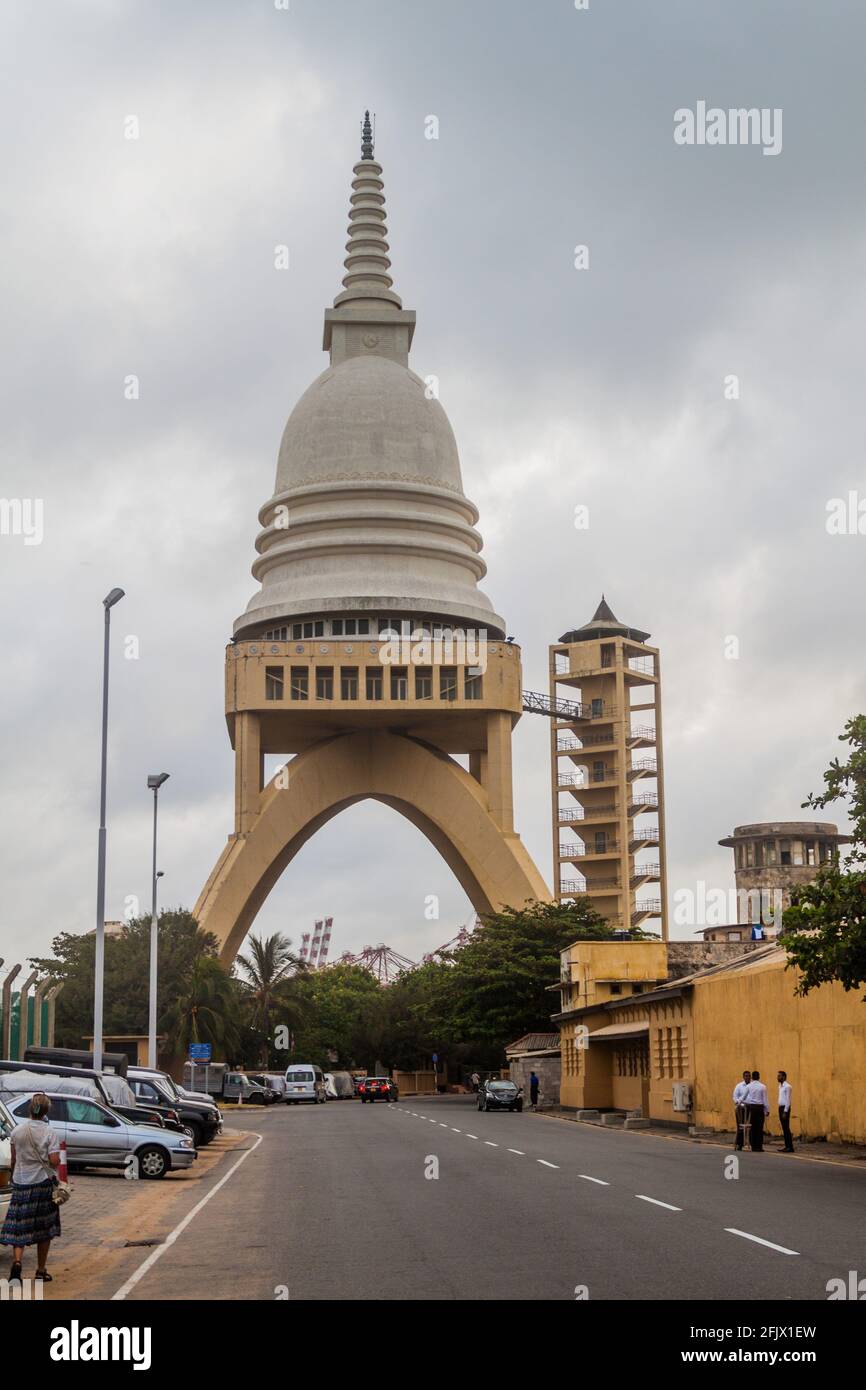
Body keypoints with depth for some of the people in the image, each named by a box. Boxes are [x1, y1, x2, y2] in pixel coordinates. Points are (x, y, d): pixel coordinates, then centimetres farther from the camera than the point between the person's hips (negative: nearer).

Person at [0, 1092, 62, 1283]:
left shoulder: (17, 1130, -1)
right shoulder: (49, 1132, -10)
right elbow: (54, 1161, -16)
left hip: (21, 1182, 2)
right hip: (43, 1182, -2)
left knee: (19, 1226, 4)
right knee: (44, 1228, 10)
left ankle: (17, 1261, -20)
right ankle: (41, 1271, 15)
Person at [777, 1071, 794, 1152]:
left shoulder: (787, 1086, -13)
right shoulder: (780, 1086, 14)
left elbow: (788, 1100, -16)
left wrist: (785, 1112, -18)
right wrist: (780, 1109, 12)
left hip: (785, 1108, -9)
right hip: (781, 1107, 9)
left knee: (786, 1128, -8)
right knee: (784, 1128, 9)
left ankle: (790, 1147, -6)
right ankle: (786, 1145, 13)